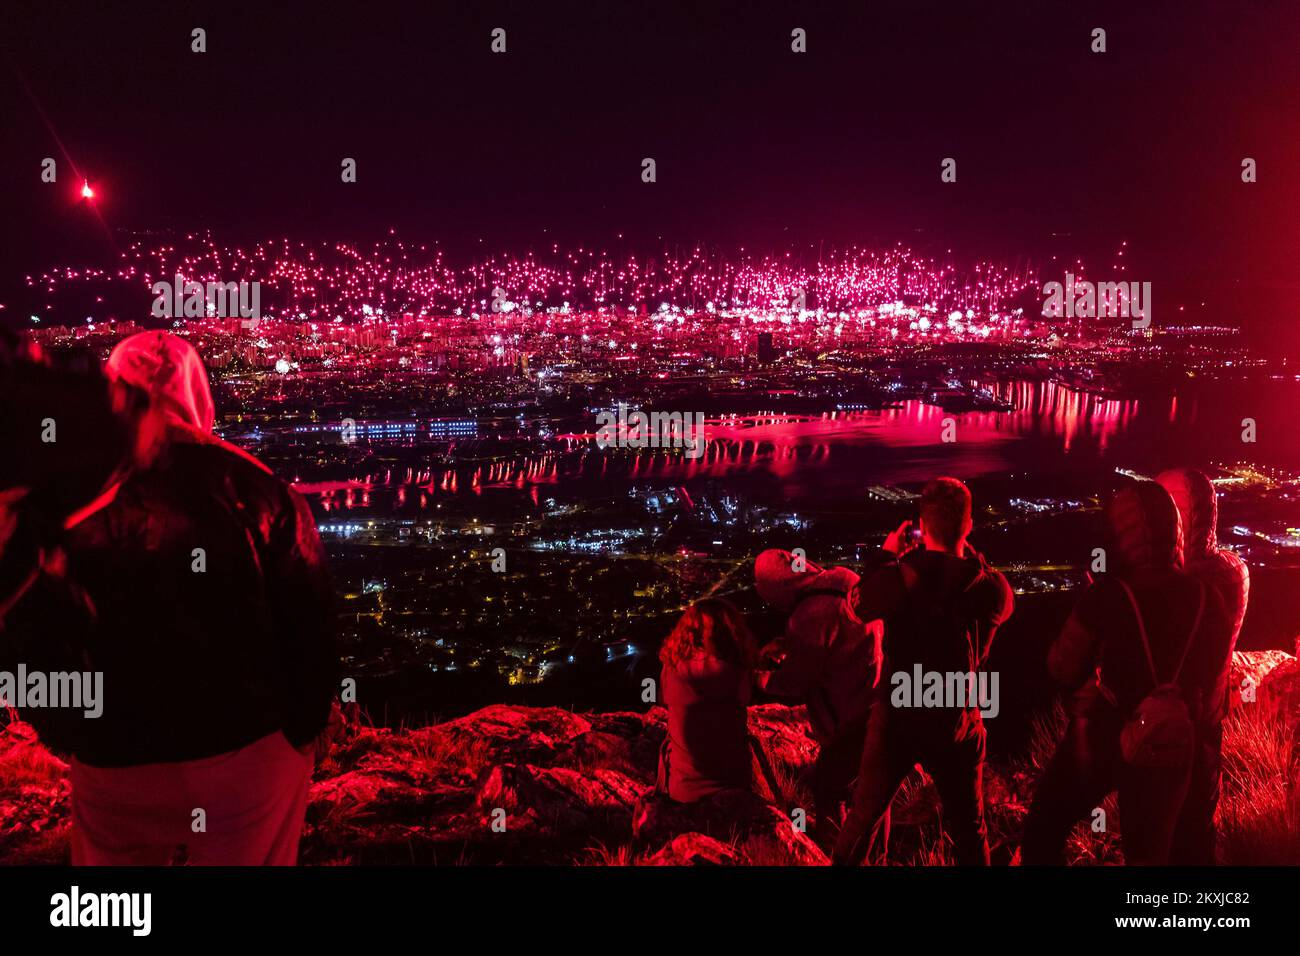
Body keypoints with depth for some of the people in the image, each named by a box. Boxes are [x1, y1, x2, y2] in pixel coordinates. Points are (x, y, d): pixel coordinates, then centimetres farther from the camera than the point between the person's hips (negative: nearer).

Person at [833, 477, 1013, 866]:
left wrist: (888, 555, 12)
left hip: (897, 716, 0)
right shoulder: (990, 588, -13)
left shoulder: (899, 576, -16)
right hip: (957, 724, 1)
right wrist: (969, 553, 13)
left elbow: (861, 604, 2)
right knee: (969, 831, 17)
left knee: (864, 817, 17)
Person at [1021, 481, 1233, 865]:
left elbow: (1062, 667, -8)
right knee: (1148, 852, 21)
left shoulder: (1107, 595, -20)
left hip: (1101, 736, -3)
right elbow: (1212, 682, 5)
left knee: (1043, 833, 16)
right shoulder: (1206, 598, -8)